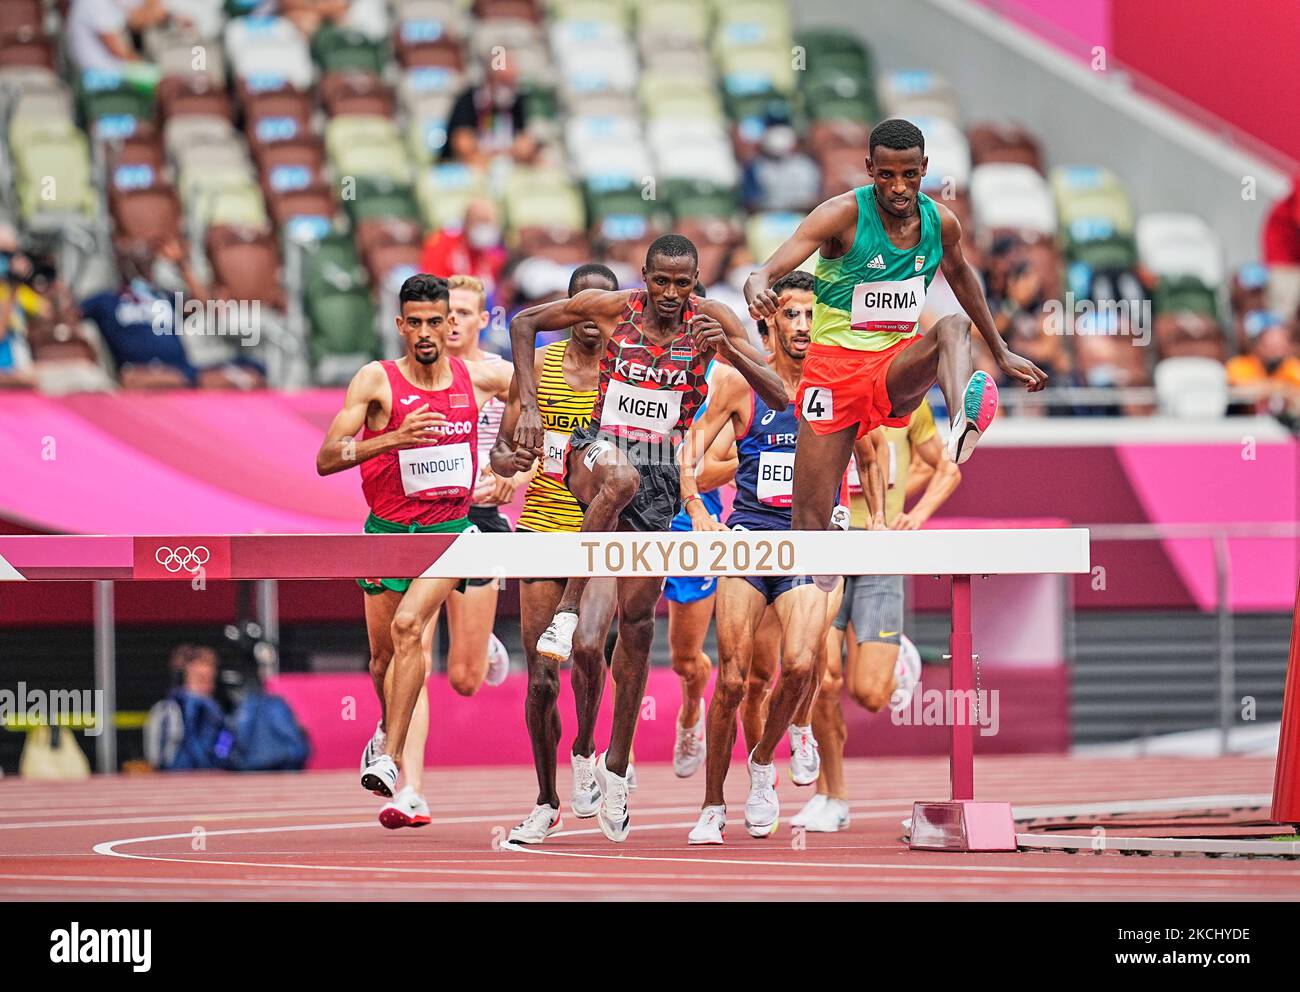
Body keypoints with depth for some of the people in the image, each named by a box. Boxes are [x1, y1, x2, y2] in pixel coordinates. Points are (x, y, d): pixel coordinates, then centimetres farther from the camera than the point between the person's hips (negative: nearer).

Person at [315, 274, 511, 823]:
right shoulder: (376, 381, -10)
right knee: (383, 656, 11)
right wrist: (396, 438, -31)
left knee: (408, 625, -24)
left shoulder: (480, 377, -3)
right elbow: (327, 458, -19)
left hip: (450, 528, -1)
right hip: (388, 530, 1)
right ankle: (391, 725, 41)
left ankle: (390, 756, -22)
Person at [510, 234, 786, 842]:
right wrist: (529, 404, -2)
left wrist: (728, 351, -26)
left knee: (637, 618, 2)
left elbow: (780, 396, -9)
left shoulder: (711, 319, -5)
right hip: (599, 450, -2)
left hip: (660, 472, 2)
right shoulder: (611, 308, -6)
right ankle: (566, 614, -35)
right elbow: (524, 323, 8)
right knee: (621, 475, -41)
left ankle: (616, 765, 13)